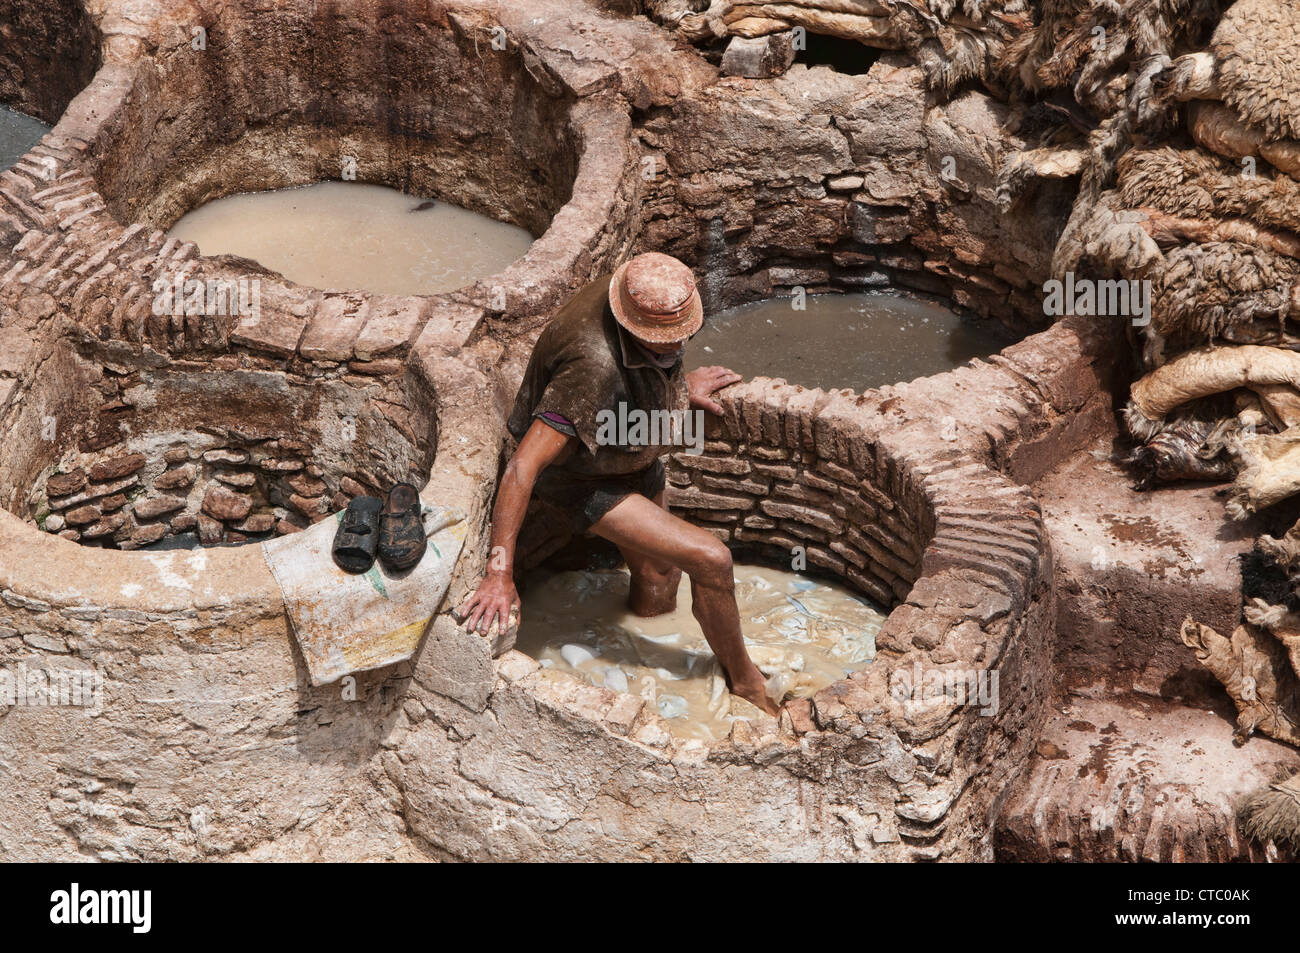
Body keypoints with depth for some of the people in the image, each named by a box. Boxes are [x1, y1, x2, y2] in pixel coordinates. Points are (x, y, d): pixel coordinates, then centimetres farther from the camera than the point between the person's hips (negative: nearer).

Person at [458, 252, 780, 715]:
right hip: (586, 482, -8)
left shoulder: (647, 299, -18)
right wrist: (499, 574, -39)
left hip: (636, 465, 8)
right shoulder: (595, 369, -41)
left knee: (656, 597, 17)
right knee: (711, 560, -13)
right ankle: (744, 679, 10)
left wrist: (678, 383, 22)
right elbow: (522, 468, -40)